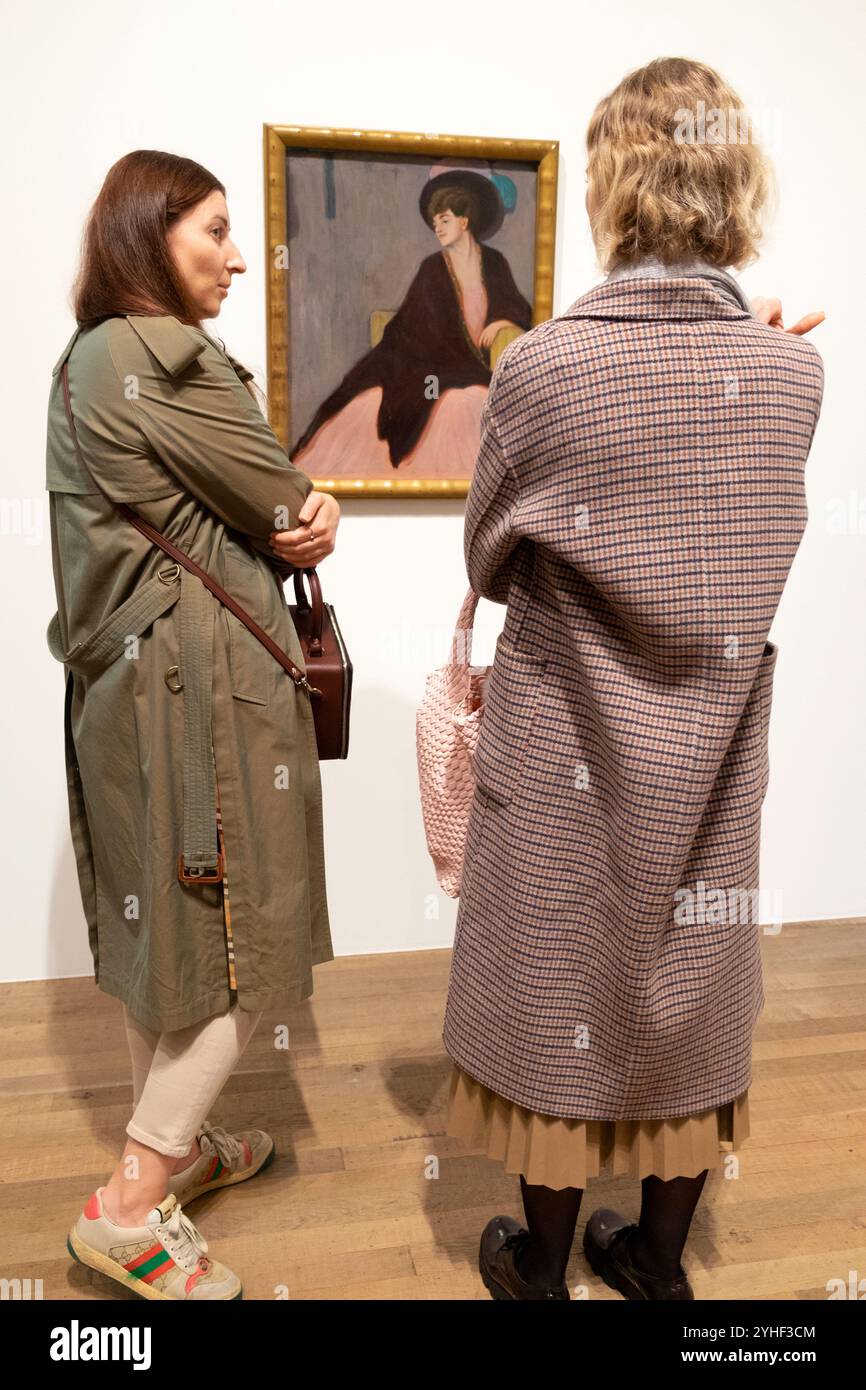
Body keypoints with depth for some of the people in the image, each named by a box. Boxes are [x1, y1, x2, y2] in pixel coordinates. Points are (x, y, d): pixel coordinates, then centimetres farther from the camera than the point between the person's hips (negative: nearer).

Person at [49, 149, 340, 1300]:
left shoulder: (87, 359, 16)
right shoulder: (166, 360, -16)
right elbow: (285, 509, -11)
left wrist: (302, 520, -6)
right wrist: (307, 523, 11)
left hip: (126, 674, 10)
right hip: (202, 677, -10)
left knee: (165, 924, 18)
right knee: (247, 937, 2)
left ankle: (176, 1146, 34)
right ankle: (131, 1203, 10)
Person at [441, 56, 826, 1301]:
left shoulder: (542, 367, -17)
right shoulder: (794, 368, -6)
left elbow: (490, 563, -5)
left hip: (571, 756, -3)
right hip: (713, 757, 4)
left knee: (564, 1007, 14)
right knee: (691, 1002, 19)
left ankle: (541, 1266, 35)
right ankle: (660, 1257, 39)